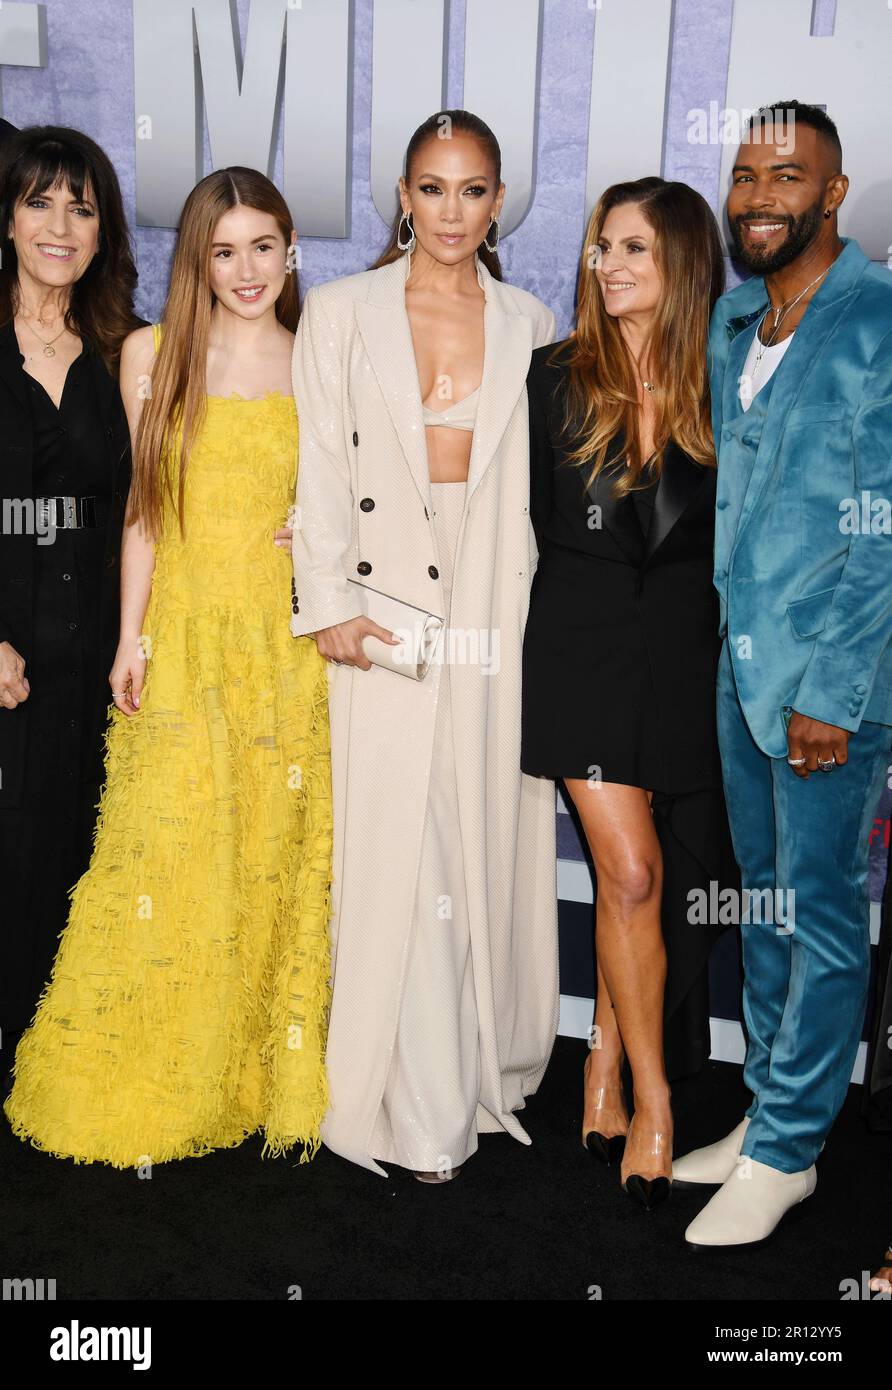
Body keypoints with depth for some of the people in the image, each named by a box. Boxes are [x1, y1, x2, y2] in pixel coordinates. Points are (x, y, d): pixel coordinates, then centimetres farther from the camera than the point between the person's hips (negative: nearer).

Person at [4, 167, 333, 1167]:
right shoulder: (154, 354, 6)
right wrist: (131, 635, 0)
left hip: (289, 646, 1)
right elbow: (144, 508, 6)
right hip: (183, 644, 0)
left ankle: (275, 1085, 21)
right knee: (164, 859, 0)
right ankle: (140, 1095, 17)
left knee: (280, 865, 5)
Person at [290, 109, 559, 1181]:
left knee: (492, 849, 6)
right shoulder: (339, 312, 6)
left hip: (500, 624, 2)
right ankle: (416, 1109, 11)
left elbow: (545, 480, 12)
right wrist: (329, 603, -8)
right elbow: (319, 470, 1)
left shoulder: (530, 326, 11)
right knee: (393, 858, -2)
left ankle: (485, 1072, 25)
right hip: (384, 620, -2)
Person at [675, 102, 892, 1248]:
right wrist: (733, 639, 12)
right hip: (741, 661, 7)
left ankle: (786, 1151, 17)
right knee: (766, 898, 15)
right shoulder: (729, 321, 12)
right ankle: (767, 1113, 30)